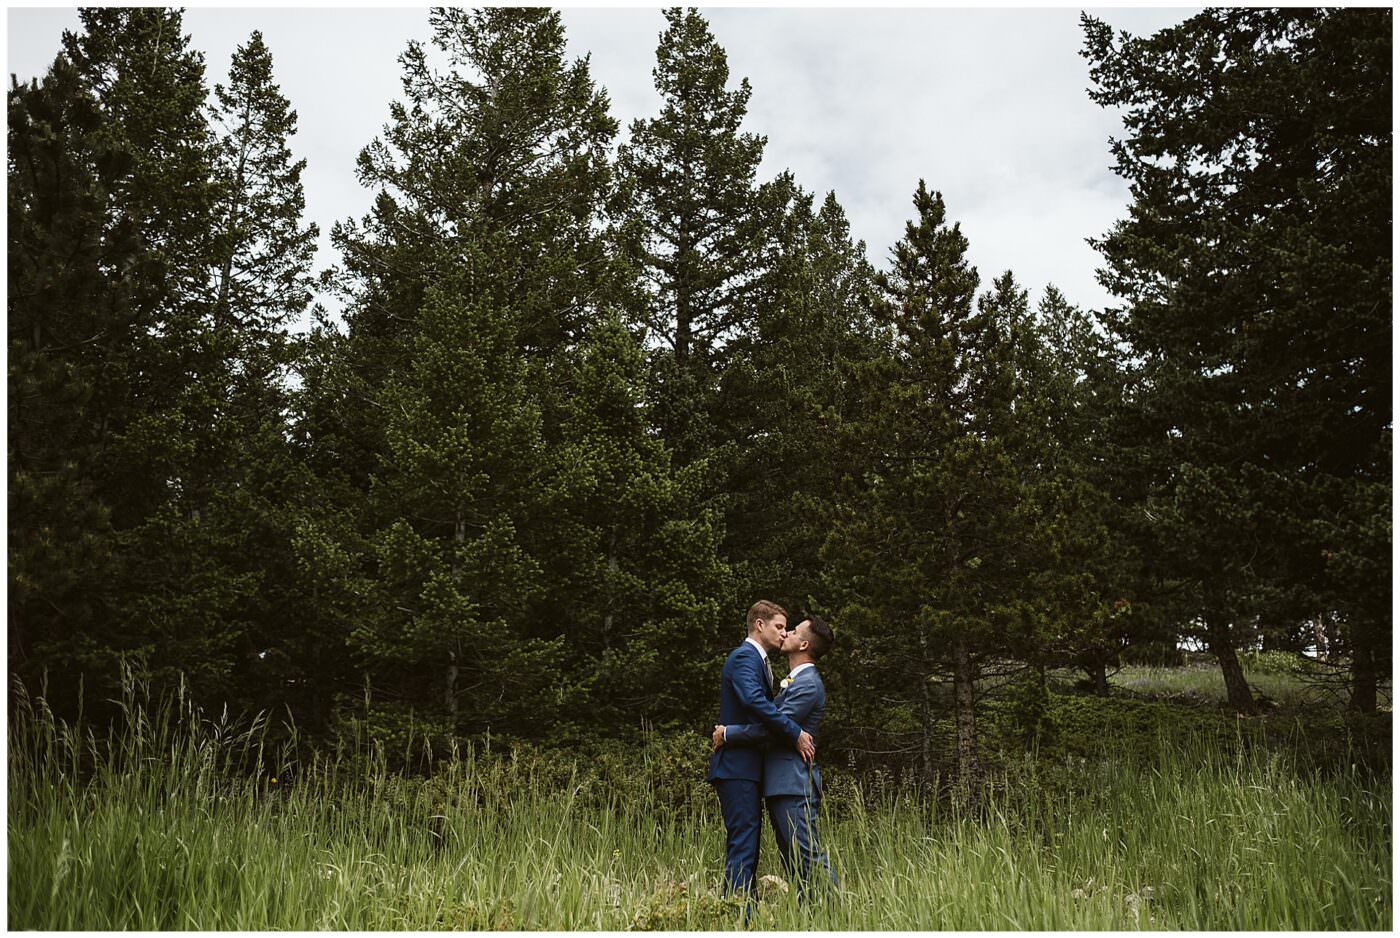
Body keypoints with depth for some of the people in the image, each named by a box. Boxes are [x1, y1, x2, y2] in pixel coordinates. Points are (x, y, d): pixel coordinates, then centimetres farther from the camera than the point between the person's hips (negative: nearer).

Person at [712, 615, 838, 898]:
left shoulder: (808, 684, -13)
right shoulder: (794, 681, 20)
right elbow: (773, 724, 23)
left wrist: (727, 734, -11)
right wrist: (727, 732, 12)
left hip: (794, 785, -10)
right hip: (781, 784, 10)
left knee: (808, 854, -11)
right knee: (792, 861, 11)